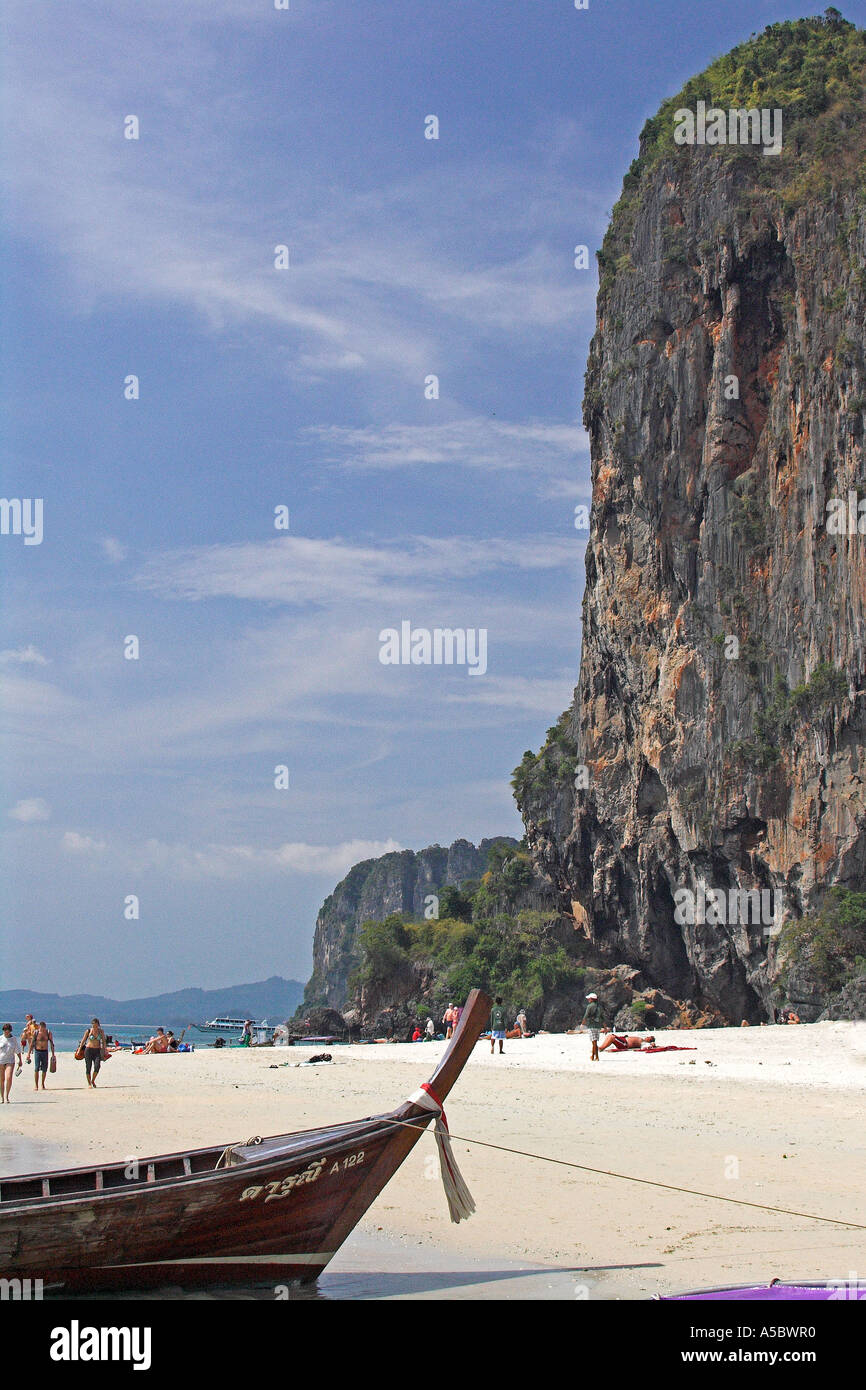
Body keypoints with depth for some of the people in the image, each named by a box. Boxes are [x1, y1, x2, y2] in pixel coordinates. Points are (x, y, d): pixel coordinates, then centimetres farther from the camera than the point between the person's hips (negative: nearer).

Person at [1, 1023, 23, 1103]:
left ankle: (6, 1096, -3)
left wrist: (20, 1060, 12)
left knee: (9, 1078, -15)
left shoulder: (13, 1039, 4)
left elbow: (18, 1051, 12)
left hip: (10, 1061, 0)